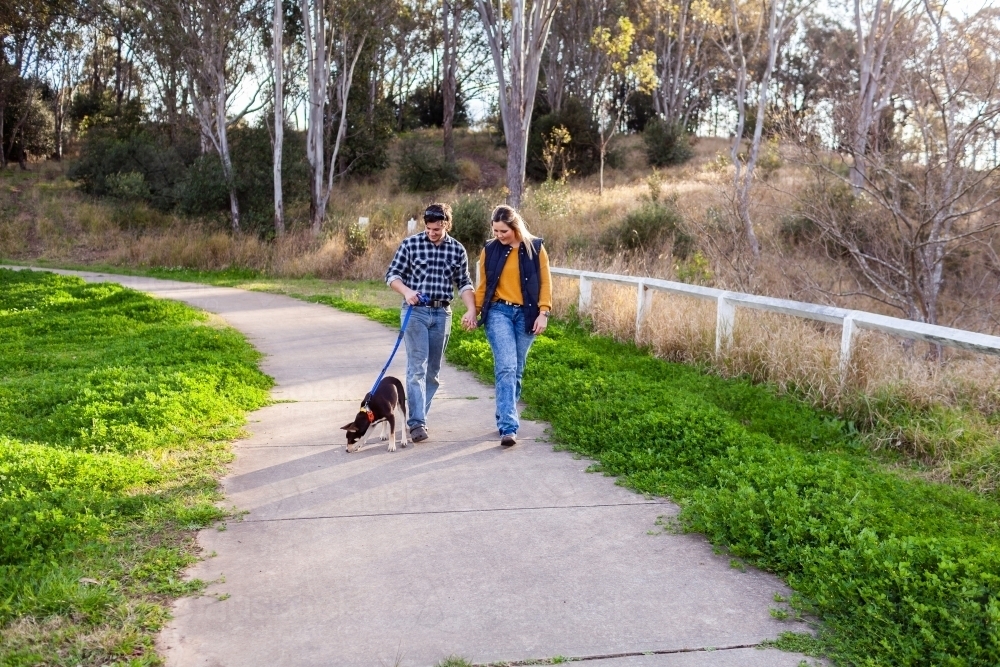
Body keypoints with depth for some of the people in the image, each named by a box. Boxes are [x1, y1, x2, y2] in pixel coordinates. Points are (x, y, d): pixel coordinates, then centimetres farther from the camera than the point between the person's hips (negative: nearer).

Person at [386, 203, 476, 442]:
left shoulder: (457, 250, 4)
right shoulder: (410, 244, -3)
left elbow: (464, 284, 9)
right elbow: (392, 274, 1)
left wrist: (472, 310, -3)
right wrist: (406, 291, -18)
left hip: (442, 314, 3)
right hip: (415, 311, -3)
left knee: (432, 371, 8)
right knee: (417, 367, -11)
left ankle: (418, 416, 21)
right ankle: (417, 422, -10)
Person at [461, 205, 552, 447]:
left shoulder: (535, 248, 1)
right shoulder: (490, 250, 3)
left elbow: (545, 282, 1)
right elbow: (484, 285, 9)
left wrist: (543, 312, -7)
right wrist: (473, 310, -3)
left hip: (526, 314, 1)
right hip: (499, 312, -1)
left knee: (516, 369, 9)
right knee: (506, 367, -14)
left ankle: (506, 417, 25)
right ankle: (508, 426, -17)